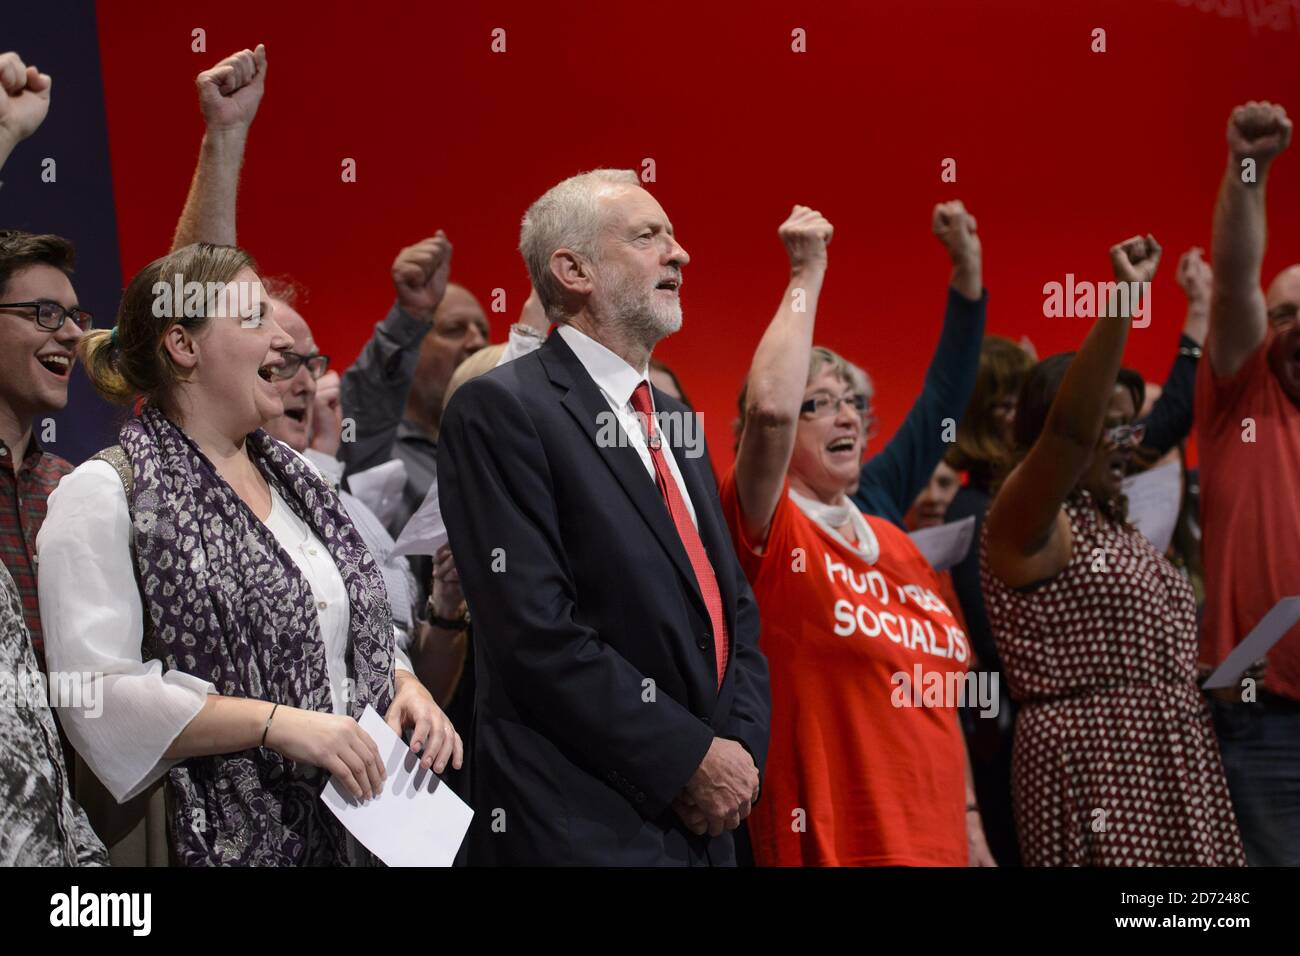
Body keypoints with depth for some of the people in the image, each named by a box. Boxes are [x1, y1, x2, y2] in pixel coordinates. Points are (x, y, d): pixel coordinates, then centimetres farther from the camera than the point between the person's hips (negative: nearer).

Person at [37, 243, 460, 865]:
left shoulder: (292, 474, 14)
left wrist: (404, 688, 0)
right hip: (225, 839, -6)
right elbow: (96, 693, -19)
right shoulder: (103, 496, -9)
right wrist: (276, 724, -23)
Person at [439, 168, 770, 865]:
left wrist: (741, 746, 0)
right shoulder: (499, 410, -9)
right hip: (580, 827, -7)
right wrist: (690, 758, -15)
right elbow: (538, 634, -17)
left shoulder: (668, 416, 15)